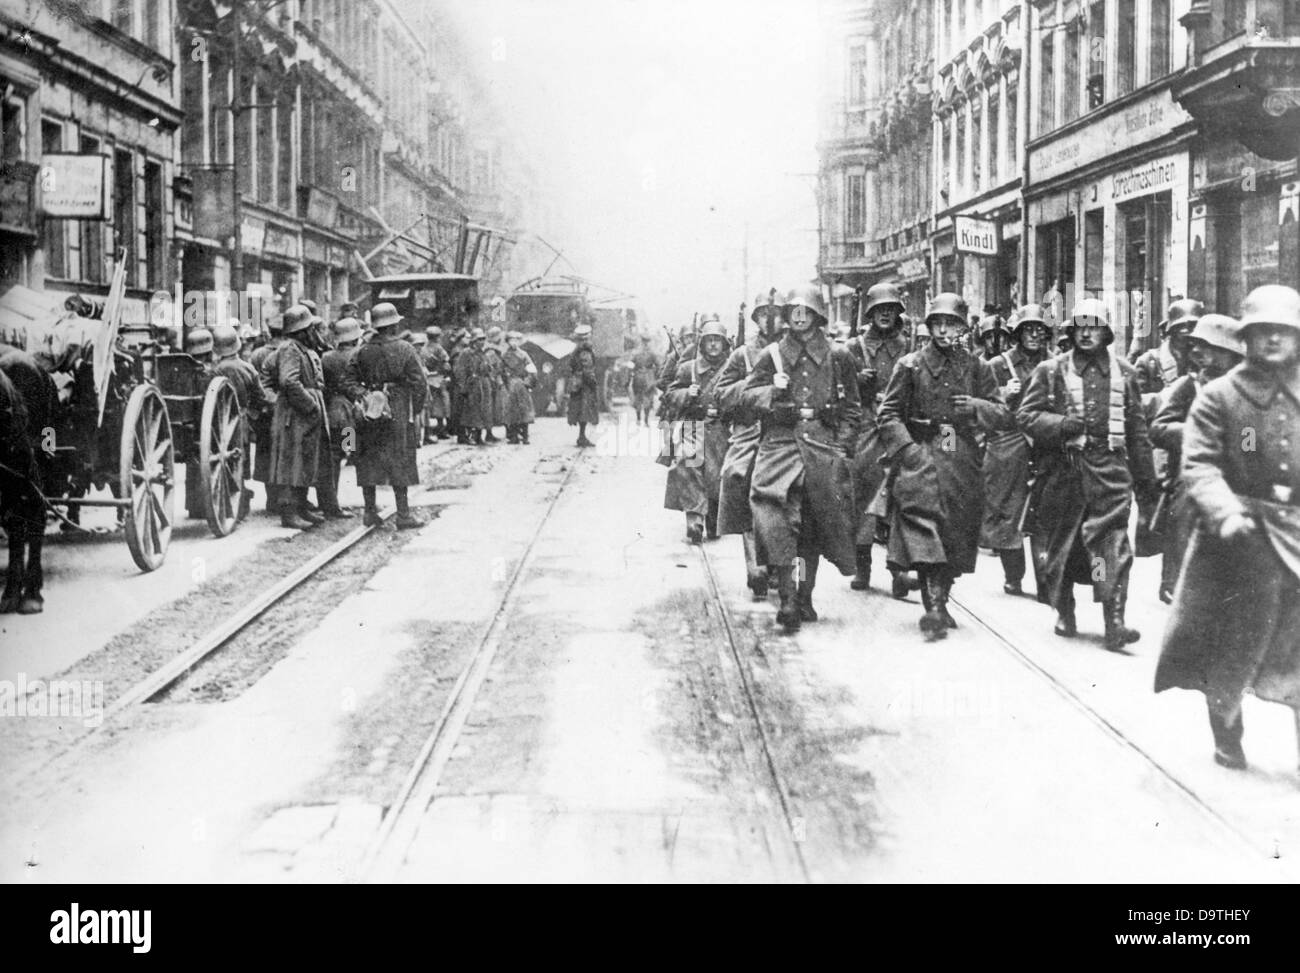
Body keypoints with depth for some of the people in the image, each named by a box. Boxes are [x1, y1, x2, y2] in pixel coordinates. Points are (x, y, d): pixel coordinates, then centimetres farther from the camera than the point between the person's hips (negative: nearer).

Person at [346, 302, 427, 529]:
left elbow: (349, 380, -2)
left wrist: (363, 396, 3)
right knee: (400, 462, 2)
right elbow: (418, 384, -7)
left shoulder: (362, 351, 3)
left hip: (369, 416, 3)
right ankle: (403, 514, 3)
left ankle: (370, 512, 14)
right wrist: (416, 410, 3)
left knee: (368, 462, 10)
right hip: (398, 413, -3)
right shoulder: (405, 349, -7)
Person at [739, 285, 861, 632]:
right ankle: (787, 597, -20)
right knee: (779, 519, -19)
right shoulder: (772, 355, 8)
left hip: (823, 449, 1)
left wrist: (843, 444, 0)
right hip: (780, 446, -1)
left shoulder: (838, 358, 8)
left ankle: (805, 595, 18)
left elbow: (852, 408, 11)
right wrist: (772, 391, -13)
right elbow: (747, 397, 6)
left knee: (814, 526, 6)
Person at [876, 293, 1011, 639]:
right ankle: (935, 608, -24)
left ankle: (939, 601, 22)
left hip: (963, 464, 3)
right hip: (921, 459, -3)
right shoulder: (911, 365, 6)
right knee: (924, 533, -17)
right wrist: (906, 449, -10)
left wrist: (977, 407, -10)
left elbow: (1003, 416, 11)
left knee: (956, 538, 5)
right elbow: (888, 414, 4)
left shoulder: (977, 368, 13)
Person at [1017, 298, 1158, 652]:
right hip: (1063, 468, 0)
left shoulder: (1124, 372, 11)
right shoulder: (1051, 371, 5)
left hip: (1110, 468, 0)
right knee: (1061, 542, 8)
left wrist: (1146, 477, 16)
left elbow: (1137, 428, 16)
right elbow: (1026, 415, 1)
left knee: (1113, 544, -10)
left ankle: (1114, 623, -13)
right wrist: (1063, 424, -15)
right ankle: (1064, 613, 26)